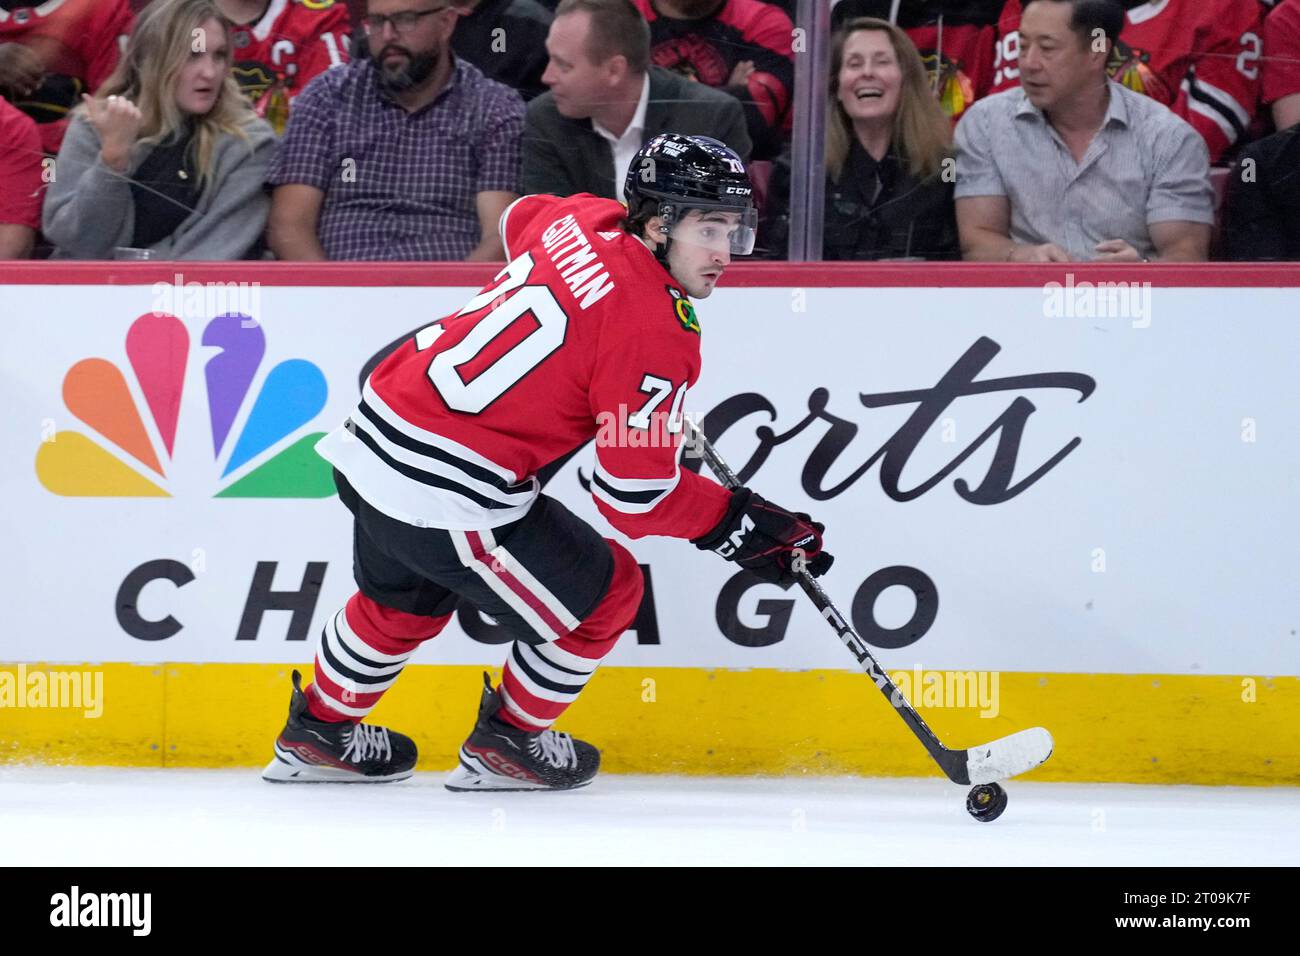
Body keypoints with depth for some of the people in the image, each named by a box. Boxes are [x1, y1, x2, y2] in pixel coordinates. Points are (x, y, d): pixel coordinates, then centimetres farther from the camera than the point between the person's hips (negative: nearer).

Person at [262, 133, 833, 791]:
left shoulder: (585, 221, 3)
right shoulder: (656, 335, -20)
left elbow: (519, 219, 30)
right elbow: (635, 494, -17)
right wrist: (743, 525, -6)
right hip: (445, 497, -9)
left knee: (404, 597, 35)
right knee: (603, 594, 12)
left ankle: (319, 734, 52)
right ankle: (507, 745, 27)